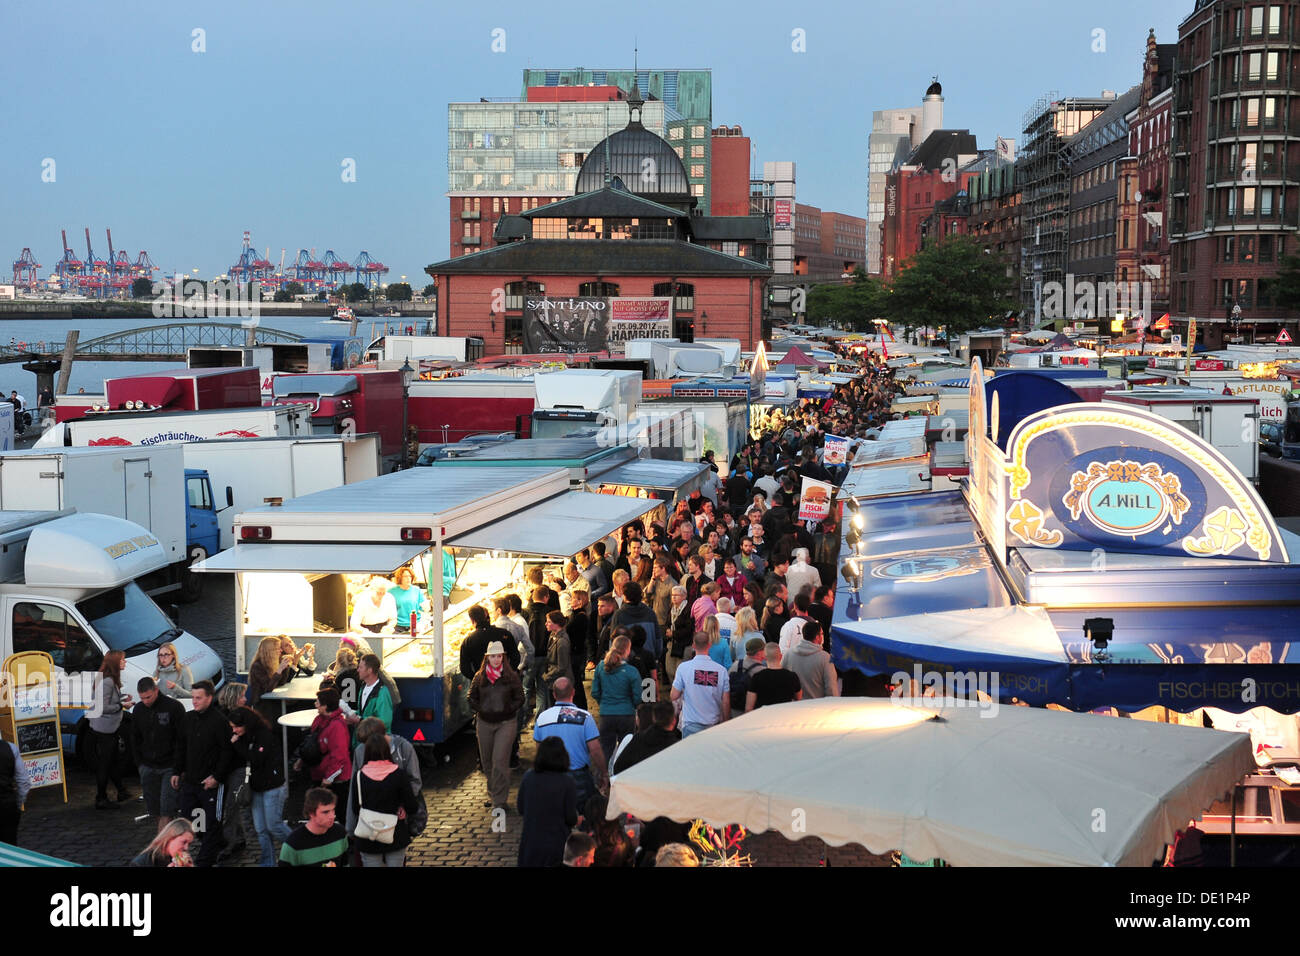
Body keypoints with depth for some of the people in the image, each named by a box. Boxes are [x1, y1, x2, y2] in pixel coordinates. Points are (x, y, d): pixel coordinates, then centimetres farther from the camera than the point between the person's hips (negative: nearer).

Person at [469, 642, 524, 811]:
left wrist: (508, 710, -8)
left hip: (506, 723, -4)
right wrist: (481, 710, -1)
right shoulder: (479, 677, 5)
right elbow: (472, 698, 14)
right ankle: (492, 793, 31)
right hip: (484, 723, 4)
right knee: (487, 761, 13)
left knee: (500, 761, -11)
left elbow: (519, 699, 3)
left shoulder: (511, 676, -2)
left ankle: (499, 800, -7)